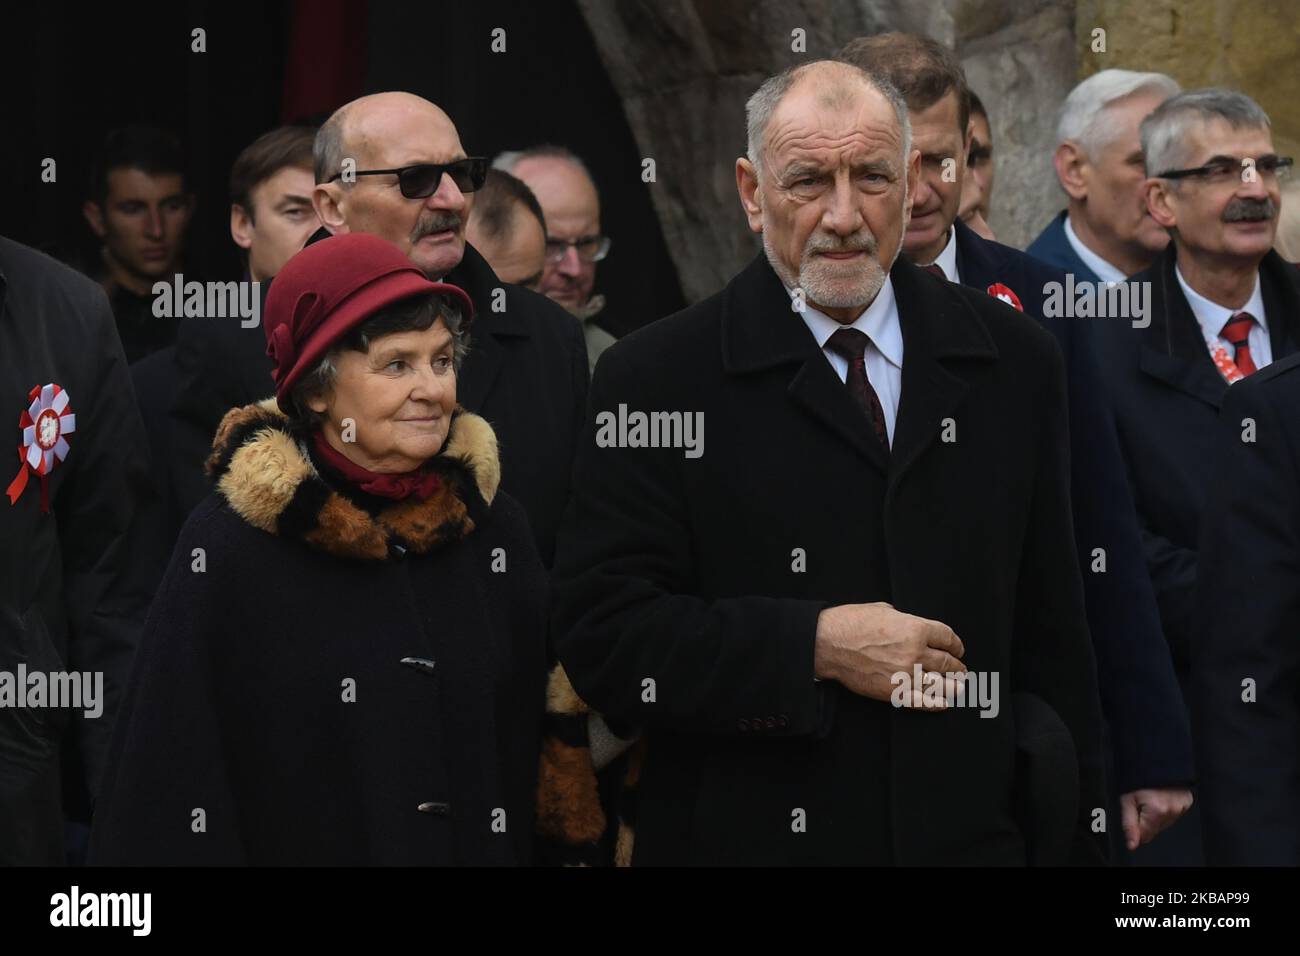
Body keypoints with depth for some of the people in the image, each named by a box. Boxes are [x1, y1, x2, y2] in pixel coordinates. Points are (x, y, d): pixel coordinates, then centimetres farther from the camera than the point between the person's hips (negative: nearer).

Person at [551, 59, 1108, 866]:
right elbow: (600, 632, -12)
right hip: (749, 837, -3)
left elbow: (1052, 641, 6)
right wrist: (815, 646, -19)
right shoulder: (654, 378, -6)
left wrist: (1075, 844, 4)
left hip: (971, 837, 3)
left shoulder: (1012, 362, 4)